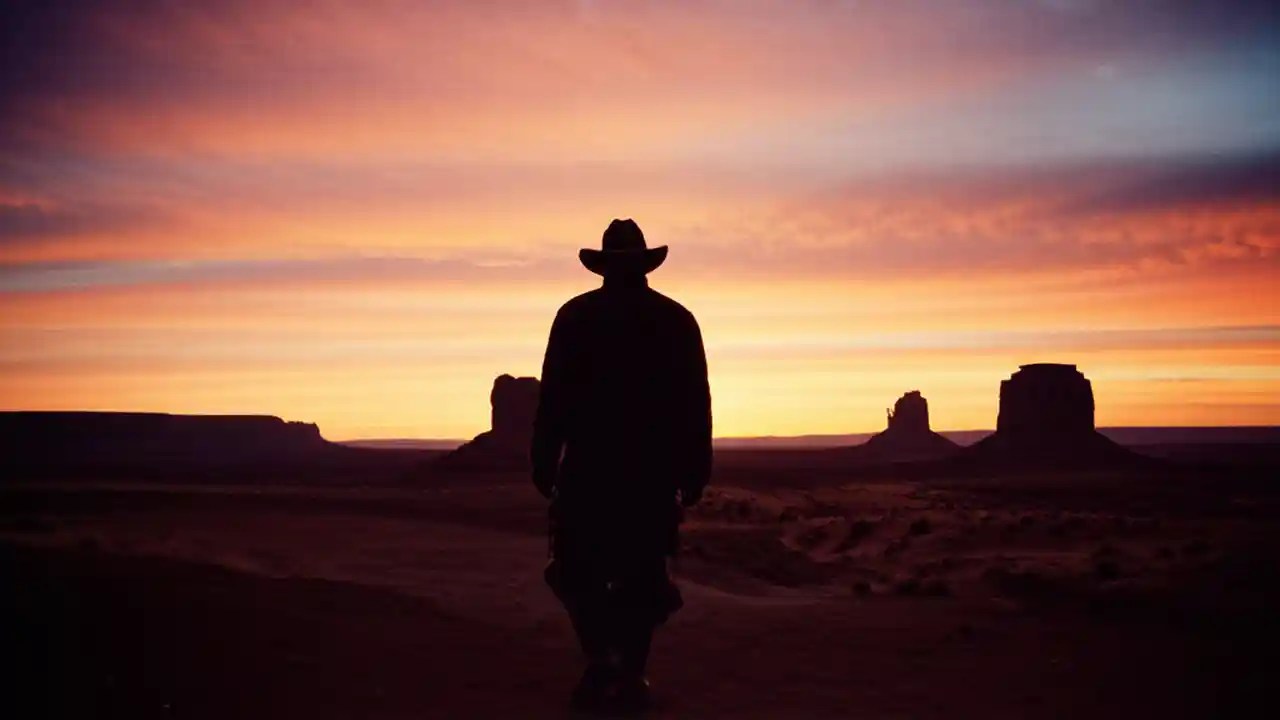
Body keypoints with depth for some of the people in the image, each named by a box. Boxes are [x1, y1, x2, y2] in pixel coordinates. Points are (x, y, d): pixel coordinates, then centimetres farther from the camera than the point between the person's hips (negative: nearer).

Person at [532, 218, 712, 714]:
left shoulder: (576, 316, -2)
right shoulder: (677, 319, 4)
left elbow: (554, 397, -5)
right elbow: (697, 404, 3)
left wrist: (544, 465, 0)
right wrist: (694, 474, 8)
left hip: (589, 468, -2)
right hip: (655, 470, 2)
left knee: (577, 568, 11)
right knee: (641, 572, 11)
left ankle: (602, 659, -5)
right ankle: (630, 676, 10)